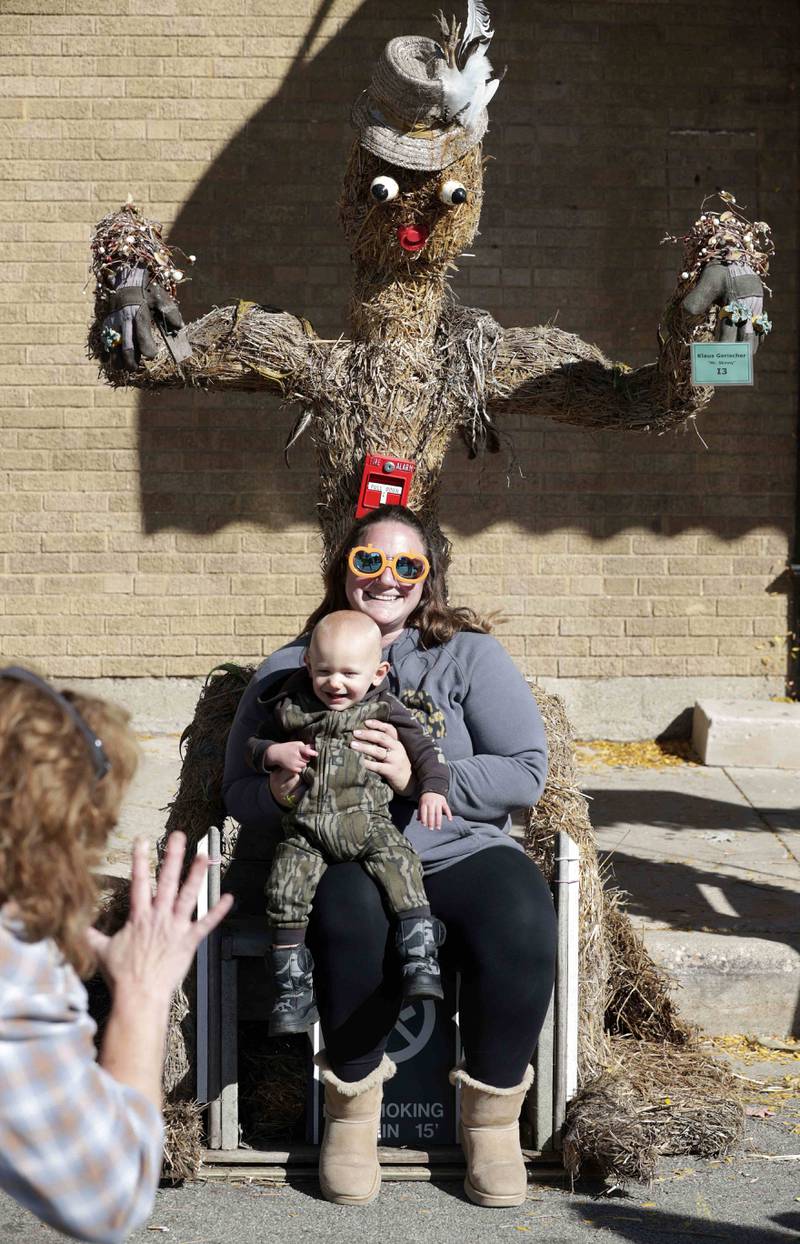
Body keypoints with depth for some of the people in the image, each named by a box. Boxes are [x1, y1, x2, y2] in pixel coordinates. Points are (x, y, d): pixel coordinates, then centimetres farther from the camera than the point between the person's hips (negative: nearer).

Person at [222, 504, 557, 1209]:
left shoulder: (468, 654, 7)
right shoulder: (288, 671, 11)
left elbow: (527, 771, -2)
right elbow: (237, 793, 14)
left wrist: (419, 776, -16)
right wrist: (277, 794, -12)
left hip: (461, 853, 0)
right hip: (346, 859, 0)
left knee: (521, 924, -33)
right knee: (354, 918, -37)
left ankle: (492, 1118, -9)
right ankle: (352, 1112, -12)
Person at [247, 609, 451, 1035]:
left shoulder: (382, 709, 5)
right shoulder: (290, 709, 10)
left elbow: (420, 745, 4)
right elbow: (253, 745, 20)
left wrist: (432, 788, -13)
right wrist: (275, 753, -4)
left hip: (366, 820, -2)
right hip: (305, 828, 2)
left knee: (399, 863, -29)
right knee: (284, 892, -15)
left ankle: (421, 966, -27)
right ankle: (293, 993, -5)